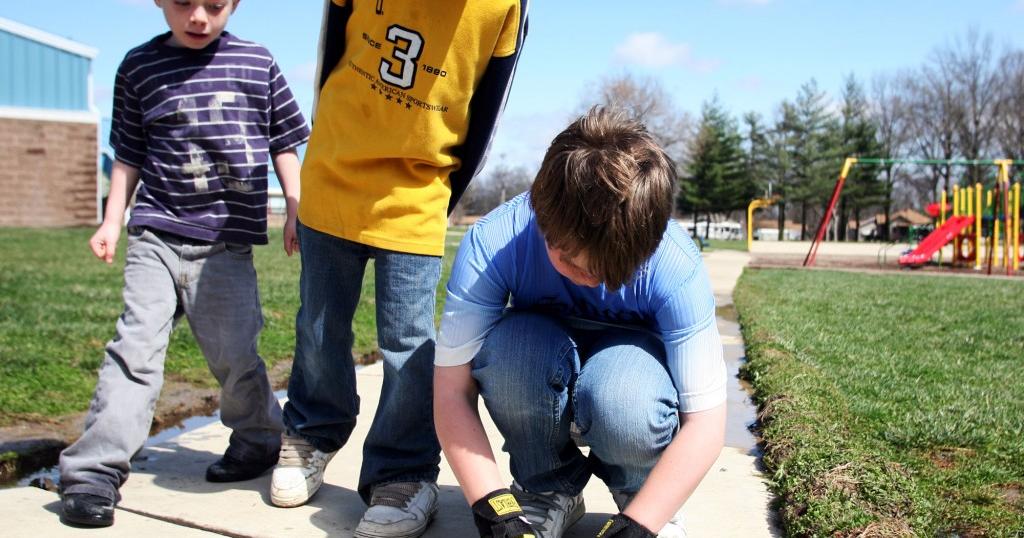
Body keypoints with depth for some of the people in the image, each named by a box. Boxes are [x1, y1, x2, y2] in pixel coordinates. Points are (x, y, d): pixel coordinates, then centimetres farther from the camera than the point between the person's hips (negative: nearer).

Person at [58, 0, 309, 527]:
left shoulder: (257, 63, 5)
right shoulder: (139, 66, 7)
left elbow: (283, 143, 11)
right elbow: (129, 154, 13)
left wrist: (295, 209, 4)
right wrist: (111, 221, 8)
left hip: (228, 240, -1)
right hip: (156, 232, 1)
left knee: (232, 351, 3)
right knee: (137, 342, -6)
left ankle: (258, 438, 27)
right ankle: (95, 471, -1)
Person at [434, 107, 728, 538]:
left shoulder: (675, 264, -31)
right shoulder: (492, 243, -30)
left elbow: (705, 421, -27)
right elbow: (452, 390, -26)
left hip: (631, 360, -1)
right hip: (538, 385, 1)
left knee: (621, 396, -37)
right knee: (509, 344, -34)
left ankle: (638, 495, -1)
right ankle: (549, 491, -7)